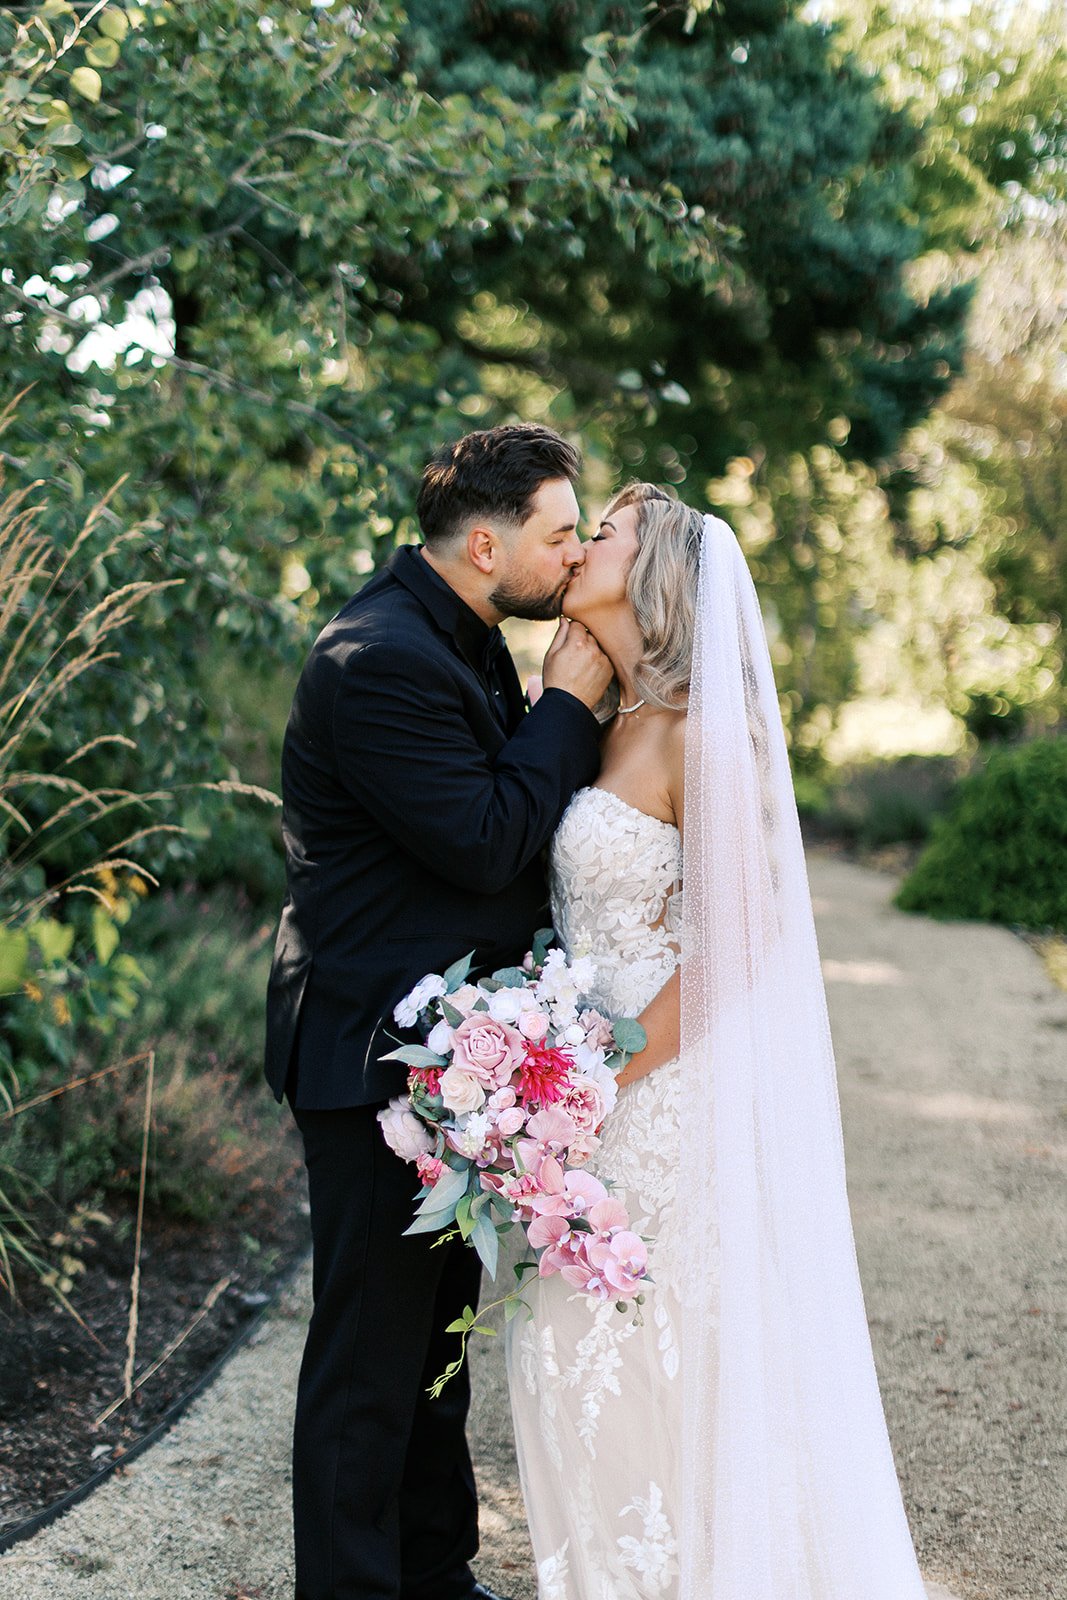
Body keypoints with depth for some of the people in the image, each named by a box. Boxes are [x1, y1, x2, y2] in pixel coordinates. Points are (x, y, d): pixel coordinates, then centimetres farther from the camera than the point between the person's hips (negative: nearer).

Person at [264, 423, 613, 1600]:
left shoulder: (460, 639, 10)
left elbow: (510, 788, 14)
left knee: (440, 1323, 21)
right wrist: (570, 701, -16)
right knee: (372, 1346, 2)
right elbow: (485, 846, -24)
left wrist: (566, 705, 1)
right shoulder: (379, 658, -22)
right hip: (376, 1055, -10)